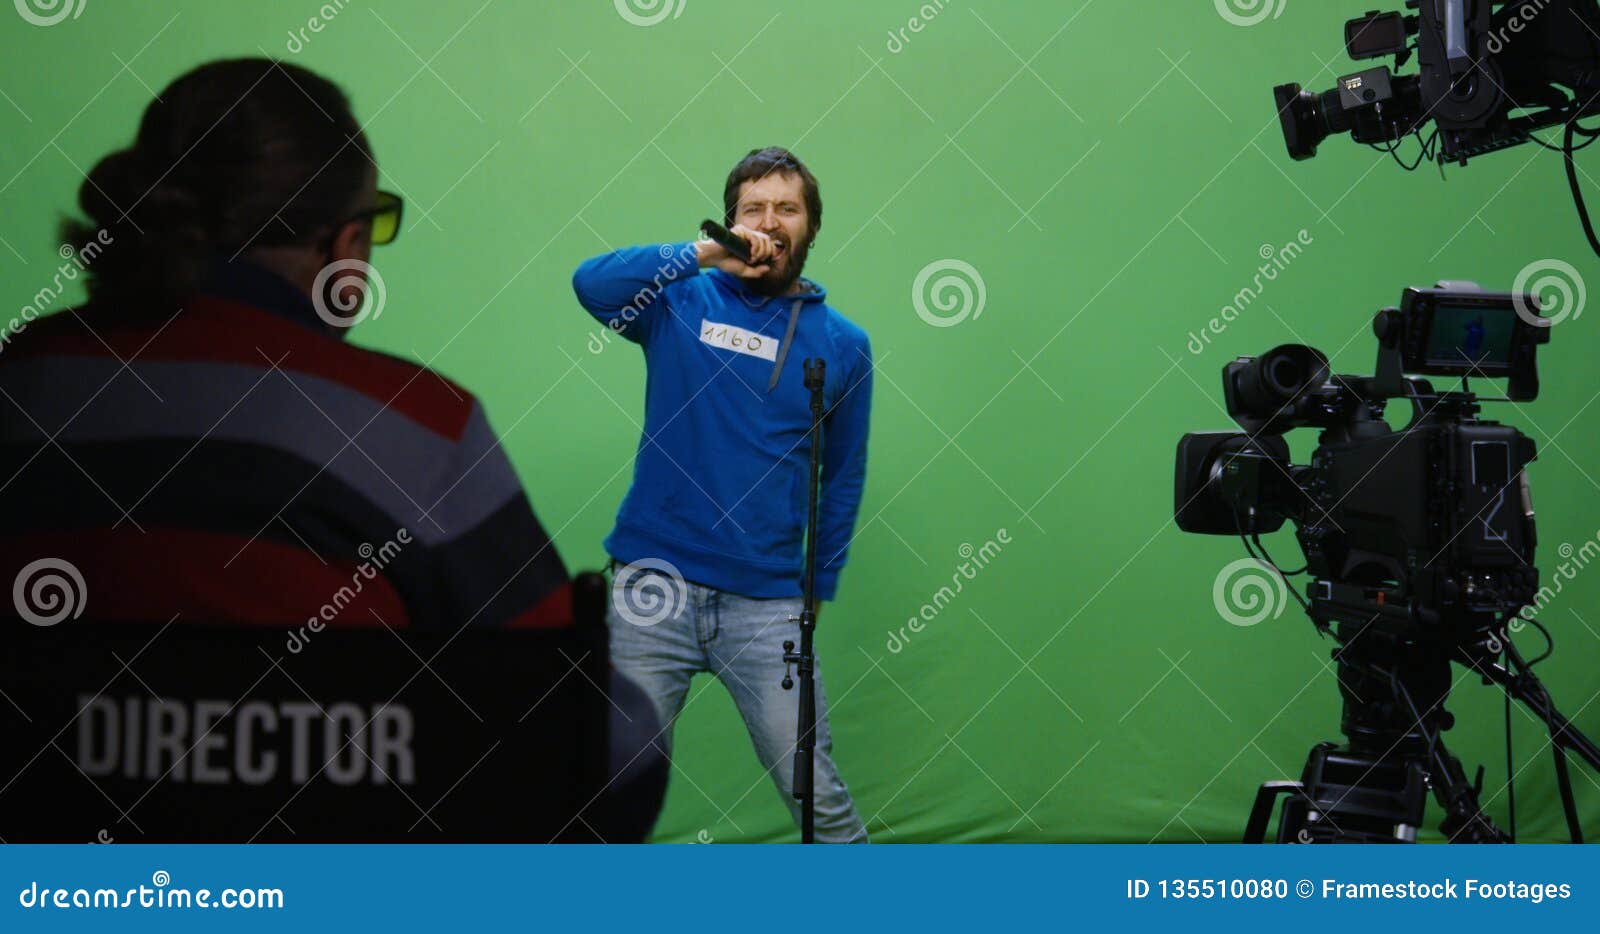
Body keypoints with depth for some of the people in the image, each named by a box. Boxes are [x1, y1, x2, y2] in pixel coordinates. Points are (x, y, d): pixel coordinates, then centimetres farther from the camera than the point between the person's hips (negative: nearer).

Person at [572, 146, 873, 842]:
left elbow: (843, 479, 14)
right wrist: (706, 254, -20)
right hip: (654, 586, 0)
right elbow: (592, 283, -16)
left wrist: (820, 589, 10)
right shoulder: (683, 303, 4)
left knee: (816, 792, 0)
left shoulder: (842, 345, 8)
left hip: (766, 603, 1)